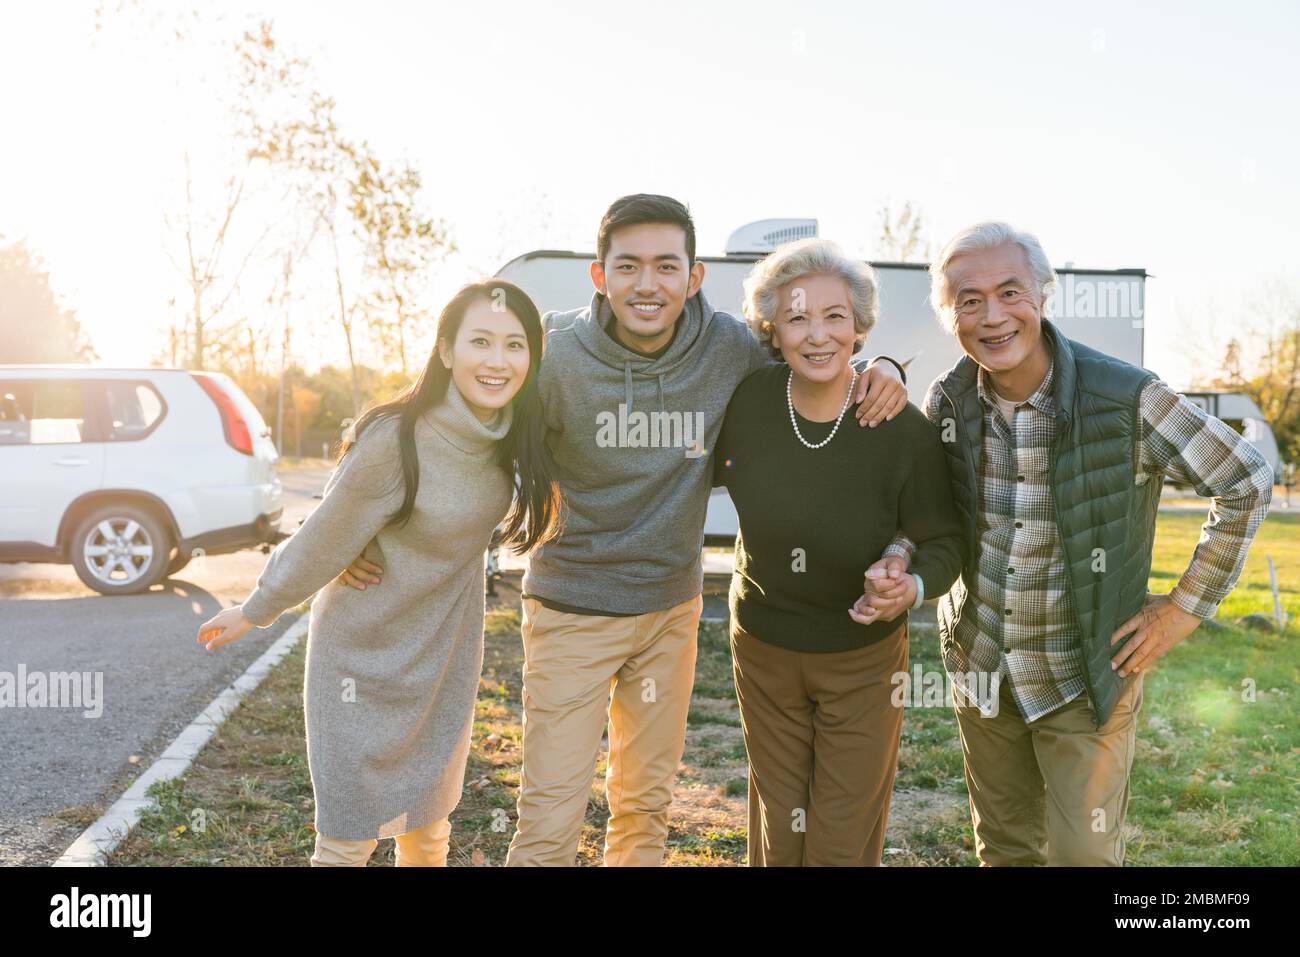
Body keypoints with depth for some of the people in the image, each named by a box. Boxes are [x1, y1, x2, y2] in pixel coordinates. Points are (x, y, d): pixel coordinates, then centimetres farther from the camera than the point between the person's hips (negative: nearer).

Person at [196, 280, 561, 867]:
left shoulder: (511, 434, -10)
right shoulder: (396, 441, -29)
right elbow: (322, 542, -15)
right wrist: (255, 612, -5)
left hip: (445, 656, 5)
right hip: (366, 658, -5)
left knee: (428, 827, 21)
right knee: (350, 836, 8)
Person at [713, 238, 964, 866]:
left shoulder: (904, 430, -22)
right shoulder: (745, 402, -16)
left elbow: (942, 541, -11)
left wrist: (914, 586, -30)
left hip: (863, 658, -2)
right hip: (763, 650, 2)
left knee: (846, 840, 13)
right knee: (778, 829, 21)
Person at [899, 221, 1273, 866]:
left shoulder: (1126, 399, -19)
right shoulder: (948, 401, -8)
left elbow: (1246, 484, -7)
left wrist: (1185, 608, -7)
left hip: (1087, 673, -3)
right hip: (980, 666, 4)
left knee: (1082, 853, 5)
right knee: (1003, 847, 19)